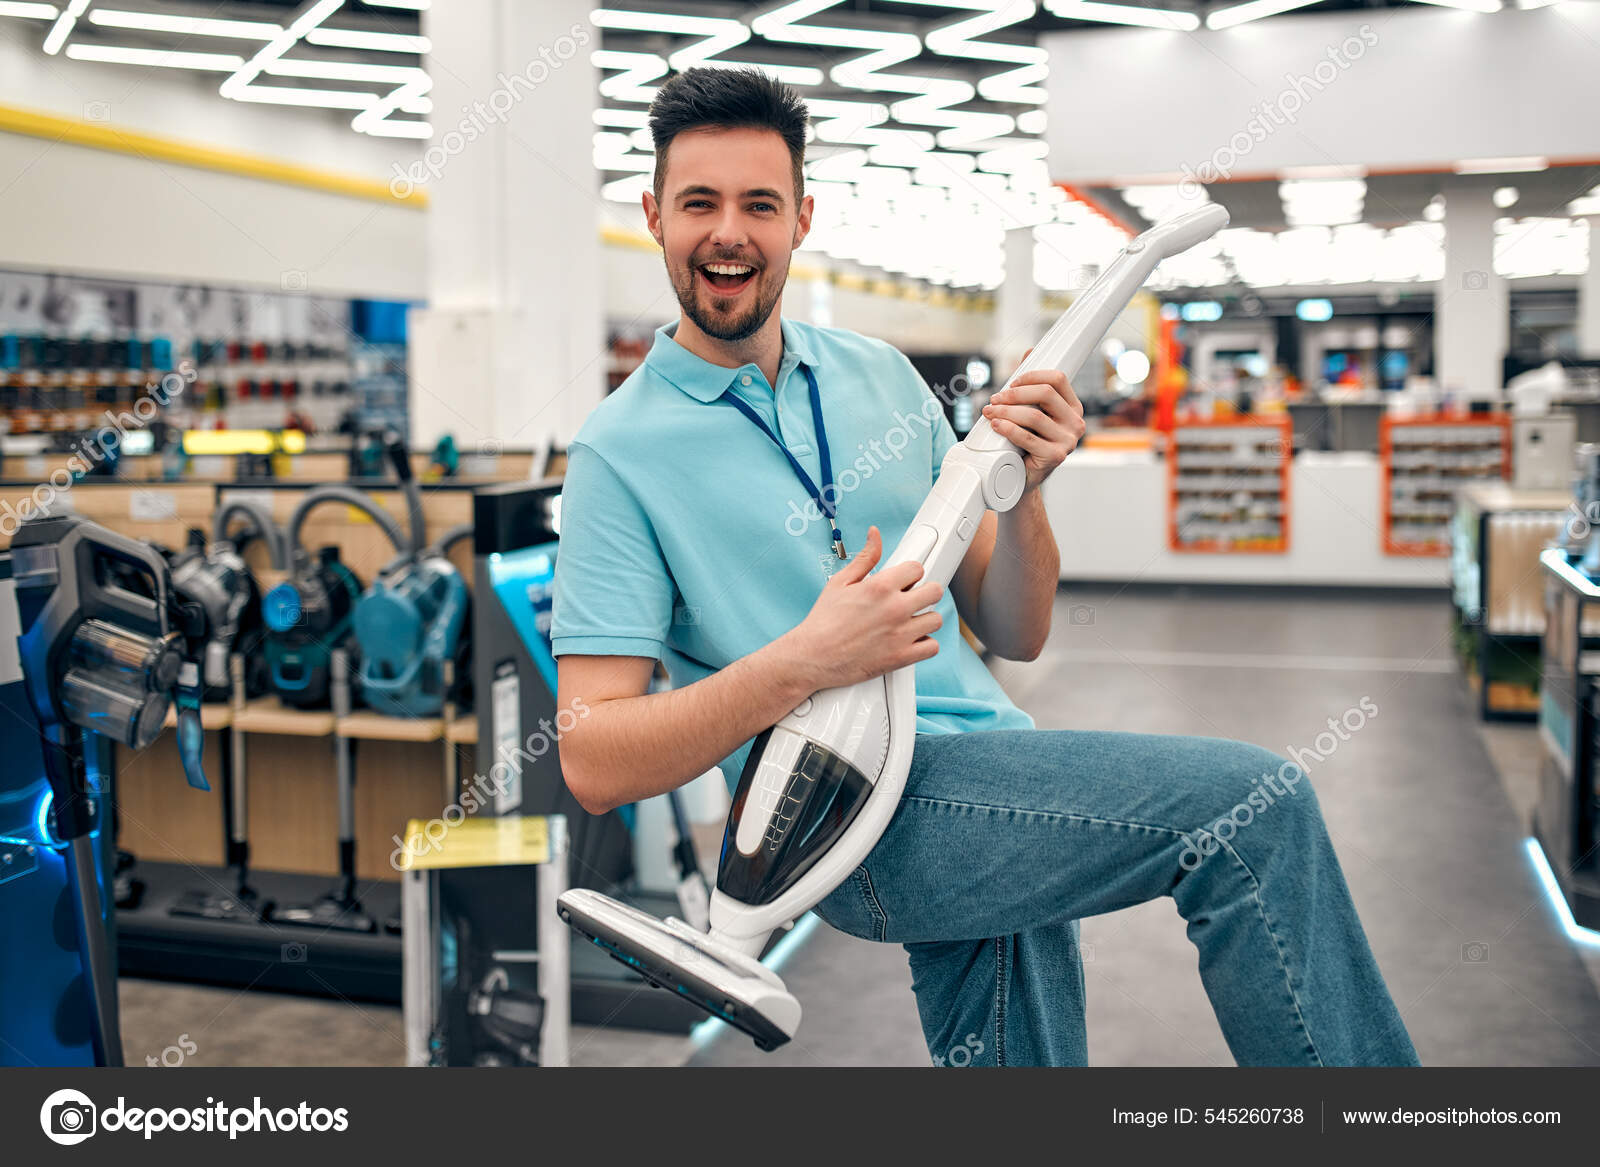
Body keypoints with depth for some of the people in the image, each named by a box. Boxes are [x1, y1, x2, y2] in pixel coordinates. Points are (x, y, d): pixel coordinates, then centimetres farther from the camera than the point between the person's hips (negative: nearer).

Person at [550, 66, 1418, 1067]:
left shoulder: (879, 374, 12)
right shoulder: (621, 452, -3)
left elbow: (1016, 635, 13)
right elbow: (595, 766, -10)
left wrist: (1021, 491, -7)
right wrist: (803, 662, -22)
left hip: (996, 794, 6)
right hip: (867, 817, -6)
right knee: (1259, 804, -19)